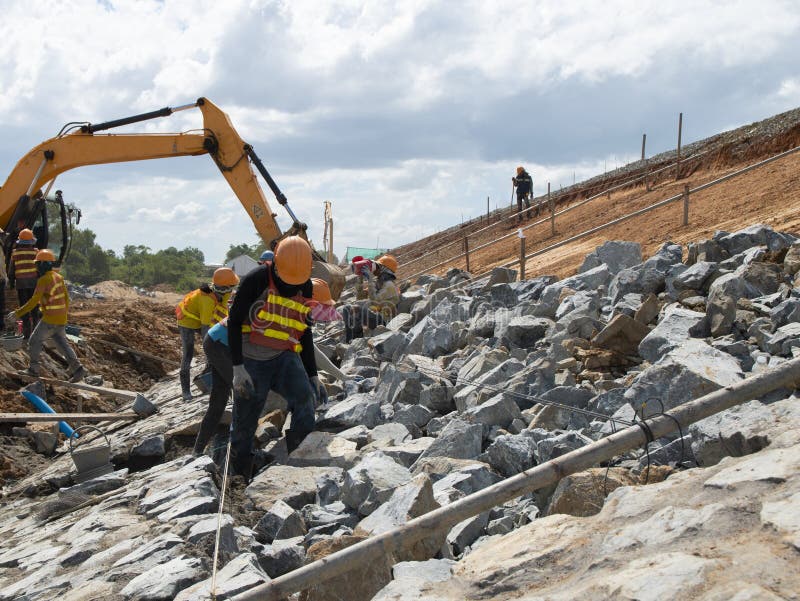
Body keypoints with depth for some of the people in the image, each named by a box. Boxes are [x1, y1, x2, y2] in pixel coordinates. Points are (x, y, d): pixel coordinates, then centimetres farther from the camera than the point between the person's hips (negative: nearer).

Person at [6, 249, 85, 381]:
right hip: (61, 319, 7)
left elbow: (33, 302, -18)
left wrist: (17, 314, -14)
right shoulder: (59, 277, 10)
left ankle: (34, 369, 17)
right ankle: (77, 369, -4)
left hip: (50, 319, -7)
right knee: (62, 344, 11)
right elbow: (66, 298, 16)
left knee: (35, 340, 11)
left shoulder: (43, 280, -15)